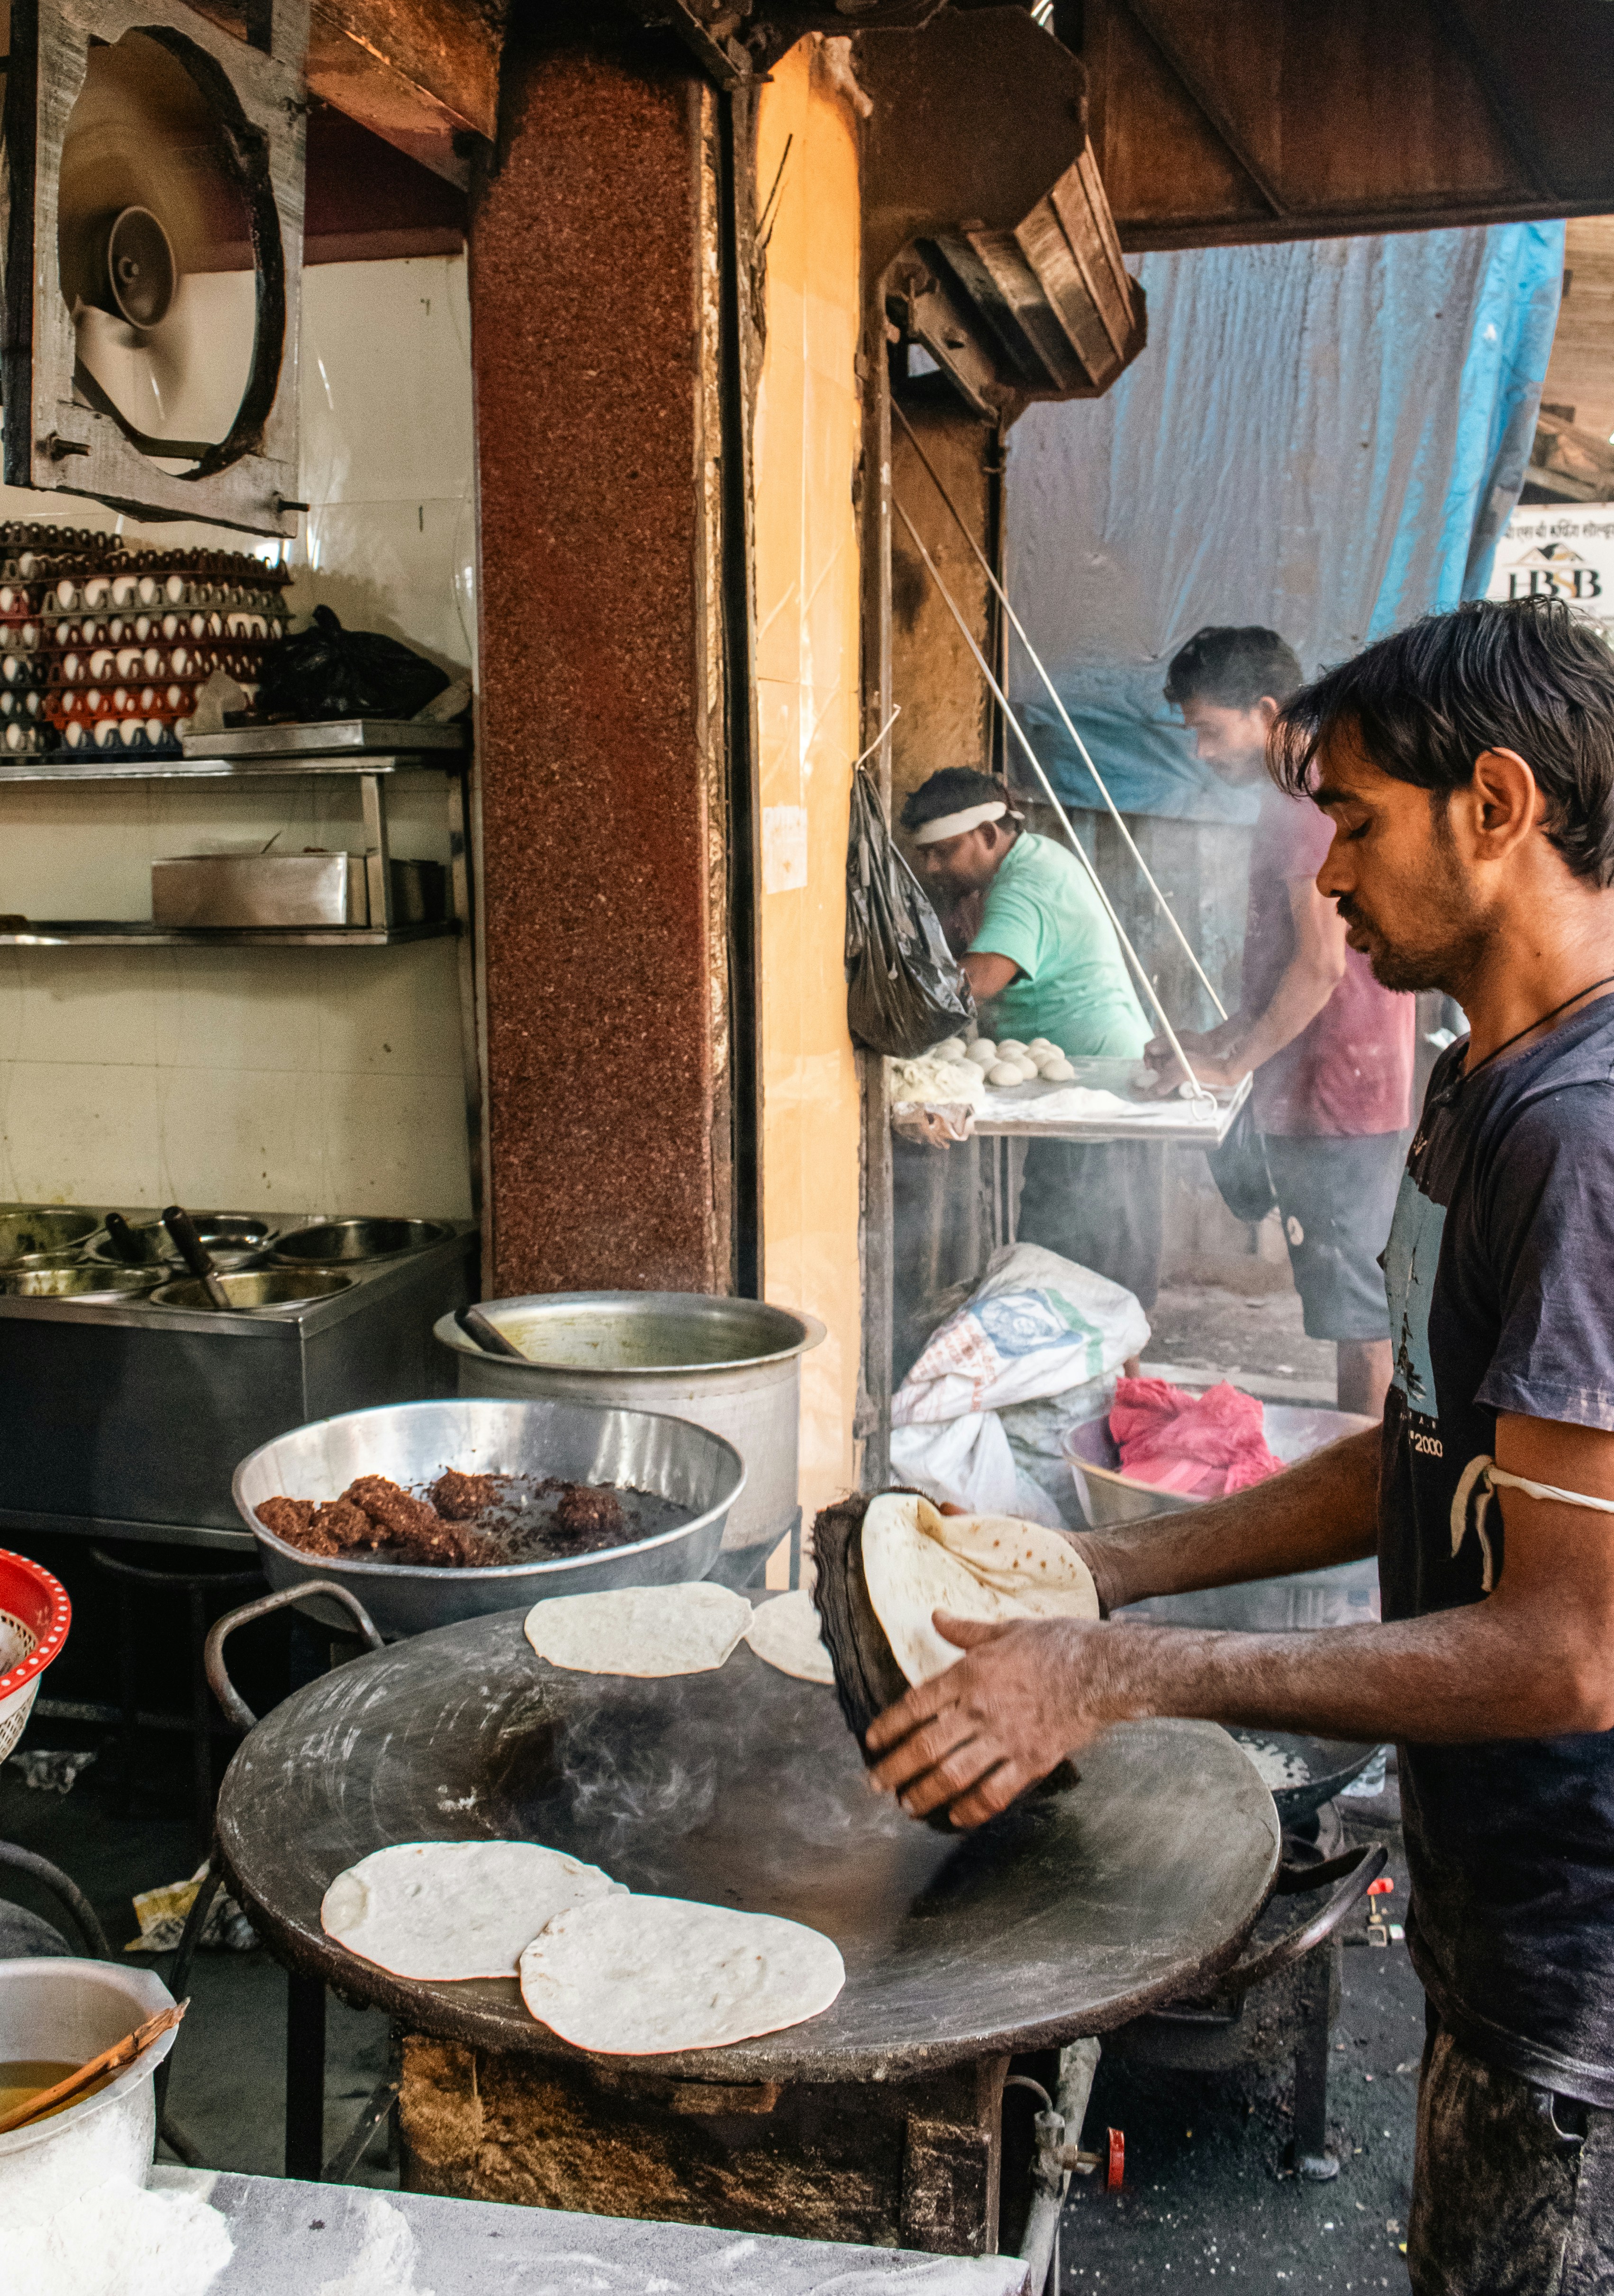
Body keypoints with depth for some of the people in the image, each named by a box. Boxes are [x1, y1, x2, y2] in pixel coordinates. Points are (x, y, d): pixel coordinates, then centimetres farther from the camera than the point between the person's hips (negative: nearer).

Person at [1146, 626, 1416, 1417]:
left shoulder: (1312, 799, -14)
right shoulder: (1301, 799, 19)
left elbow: (1321, 964, -20)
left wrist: (1233, 1063, -12)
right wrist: (1218, 1041, 16)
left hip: (1337, 1096, -10)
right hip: (1319, 1095, 10)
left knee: (1353, 1306, -4)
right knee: (1350, 1300, 13)